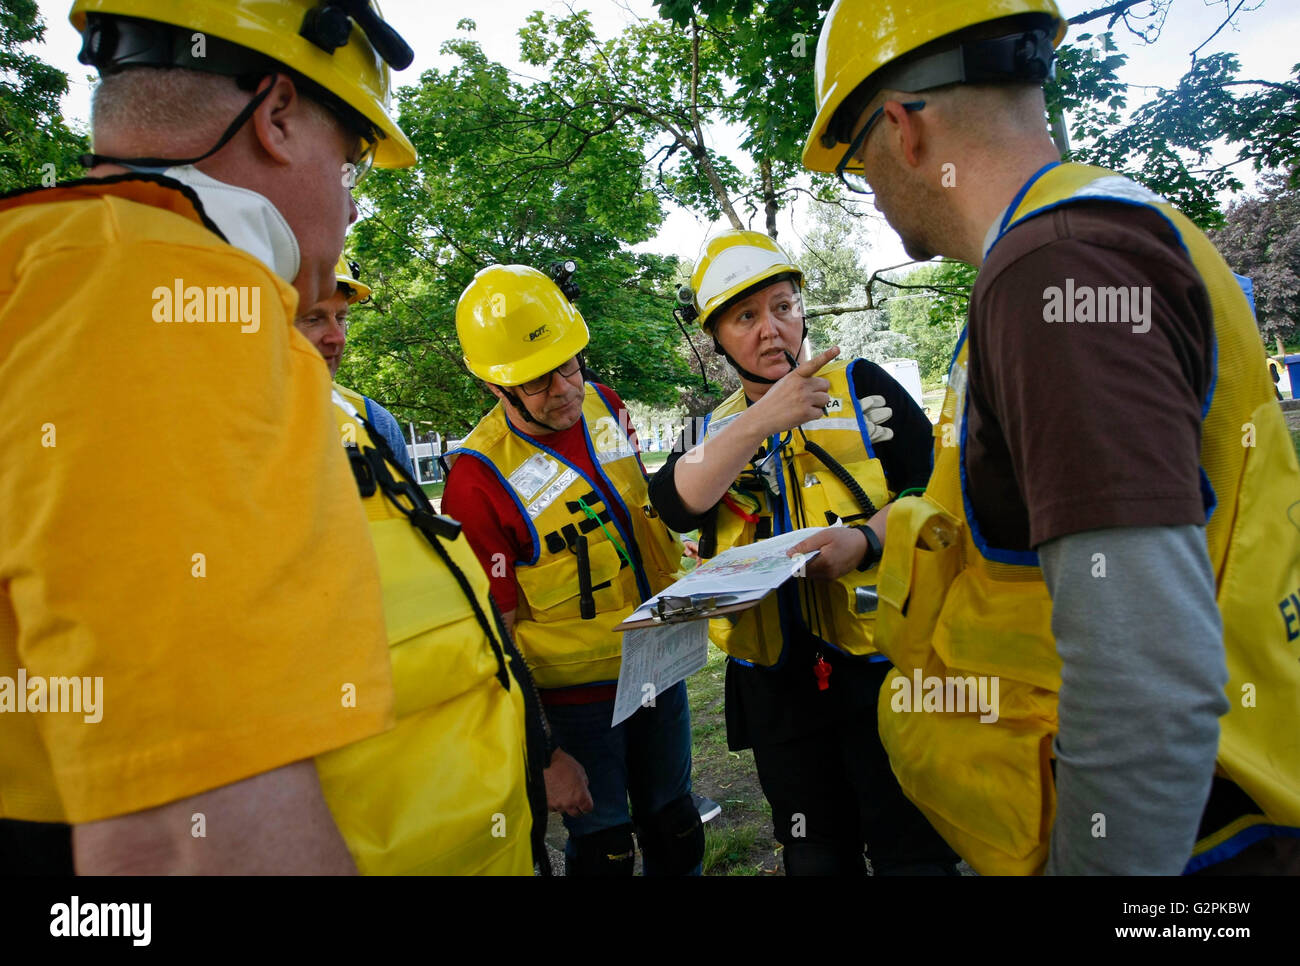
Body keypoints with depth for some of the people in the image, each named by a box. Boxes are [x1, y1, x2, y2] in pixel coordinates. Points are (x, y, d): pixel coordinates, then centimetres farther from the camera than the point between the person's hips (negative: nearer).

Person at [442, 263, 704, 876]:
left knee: (675, 832, 19)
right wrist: (546, 757, -16)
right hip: (577, 695, -5)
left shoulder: (604, 406, -3)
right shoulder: (479, 480, -22)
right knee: (605, 849, 9)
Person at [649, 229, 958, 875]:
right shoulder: (710, 432, 9)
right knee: (815, 859, 18)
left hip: (878, 662, -3)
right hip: (776, 685, 3)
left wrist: (864, 539, -22)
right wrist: (760, 421, -24)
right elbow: (676, 505, -12)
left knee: (912, 852, 7)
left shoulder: (862, 386, 2)